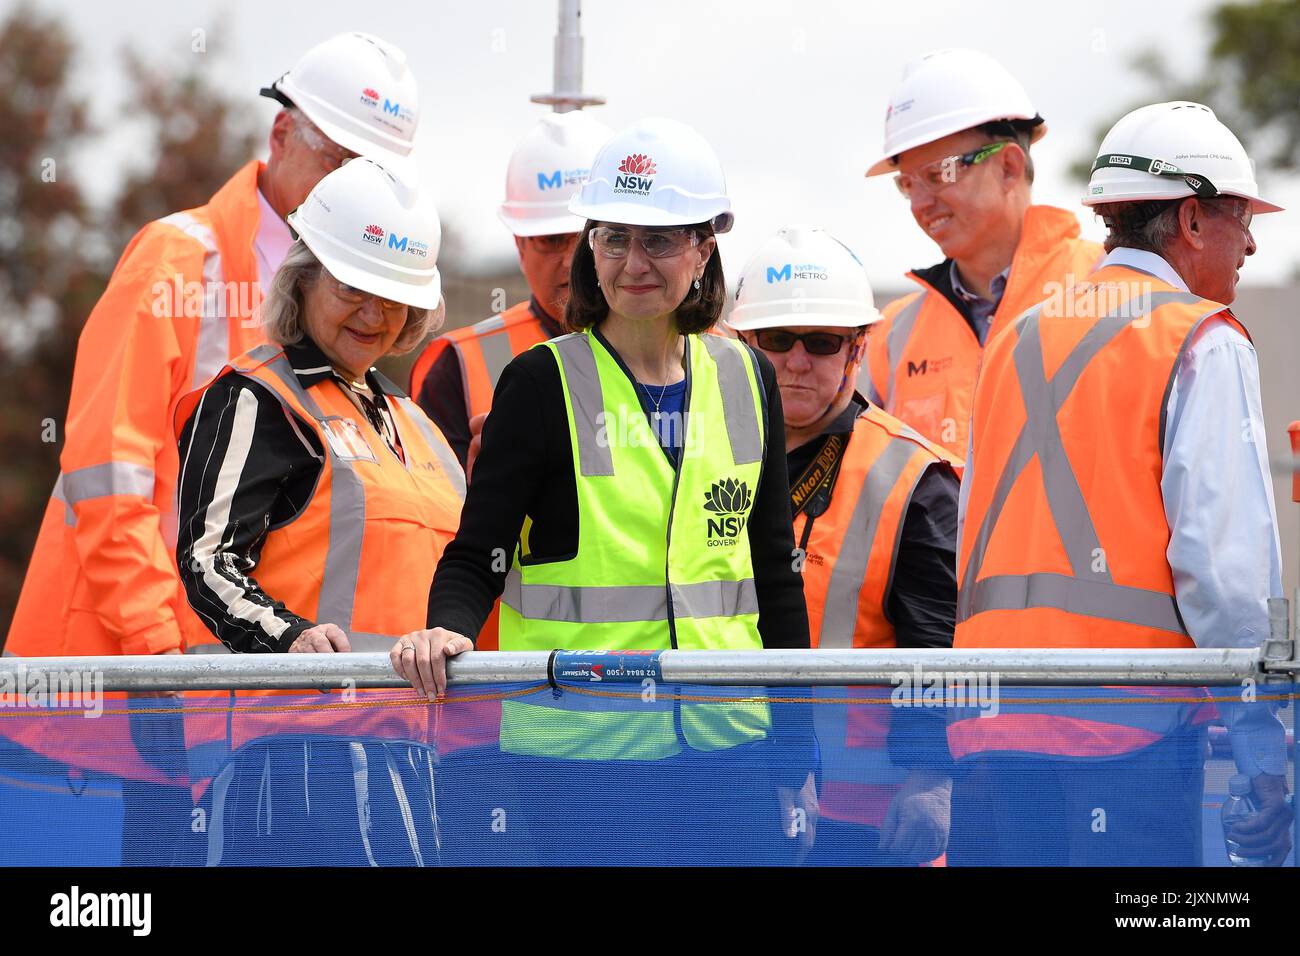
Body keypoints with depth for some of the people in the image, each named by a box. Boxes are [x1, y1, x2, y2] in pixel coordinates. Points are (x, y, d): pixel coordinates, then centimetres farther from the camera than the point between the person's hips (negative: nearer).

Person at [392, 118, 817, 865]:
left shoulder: (746, 380, 9)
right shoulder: (544, 383, -1)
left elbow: (777, 576, 14)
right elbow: (478, 555, -2)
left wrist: (797, 756, 12)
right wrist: (448, 631, -24)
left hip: (726, 746, 3)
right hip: (583, 751, -3)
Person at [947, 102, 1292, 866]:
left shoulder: (1017, 340, 21)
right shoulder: (1202, 343, 0)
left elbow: (971, 540, 17)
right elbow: (1223, 554, -10)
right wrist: (1264, 748, -8)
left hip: (993, 725, 6)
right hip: (1133, 713, -6)